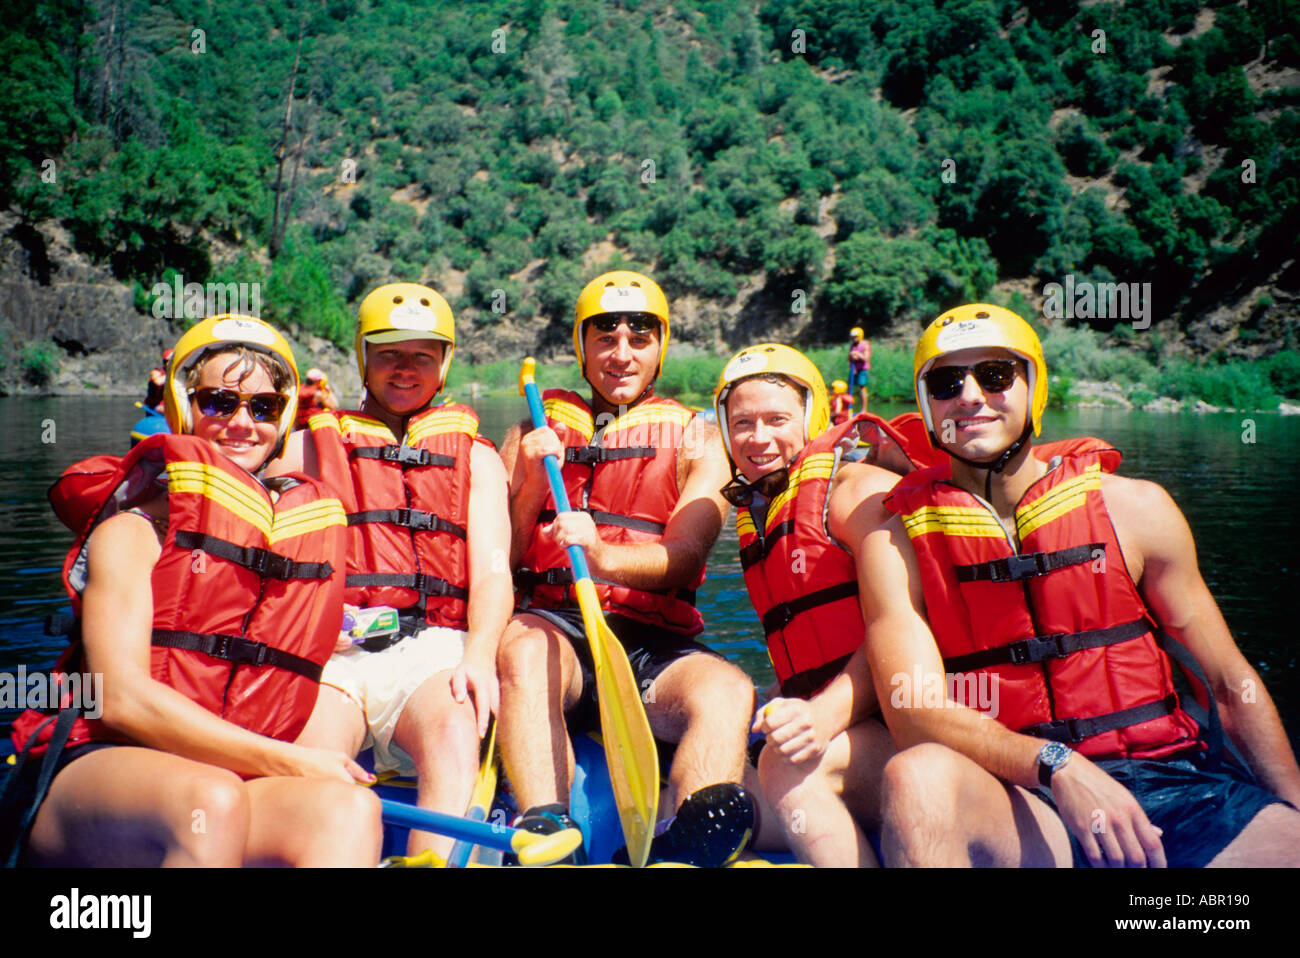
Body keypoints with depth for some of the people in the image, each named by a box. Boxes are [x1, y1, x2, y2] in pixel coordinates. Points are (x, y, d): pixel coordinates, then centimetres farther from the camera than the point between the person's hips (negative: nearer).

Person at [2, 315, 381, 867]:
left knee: (350, 809, -29)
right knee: (215, 801, -38)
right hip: (91, 769, -4)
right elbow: (121, 697, -12)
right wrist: (290, 761, -16)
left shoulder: (315, 523, 15)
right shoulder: (134, 529, 0)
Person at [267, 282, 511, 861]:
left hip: (434, 648, 0)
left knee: (457, 733, -33)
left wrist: (479, 656, -11)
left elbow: (493, 573, 9)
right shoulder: (310, 447, 23)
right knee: (313, 762, -32)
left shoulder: (476, 457, 21)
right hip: (330, 652, 0)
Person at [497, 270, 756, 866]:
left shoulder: (696, 442, 14)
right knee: (522, 651, -35)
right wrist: (530, 484, -7)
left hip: (656, 647, 0)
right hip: (556, 627, 1)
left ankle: (692, 842, -53)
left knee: (728, 691, -32)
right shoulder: (537, 431, 18)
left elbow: (683, 558, -4)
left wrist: (603, 556, -25)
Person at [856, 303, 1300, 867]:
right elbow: (915, 713, -11)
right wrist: (1057, 767, -25)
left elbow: (1230, 683, 11)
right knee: (916, 778, -33)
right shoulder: (897, 542, 0)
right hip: (1022, 805, -1)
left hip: (1169, 774, 2)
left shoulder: (1134, 509, 6)